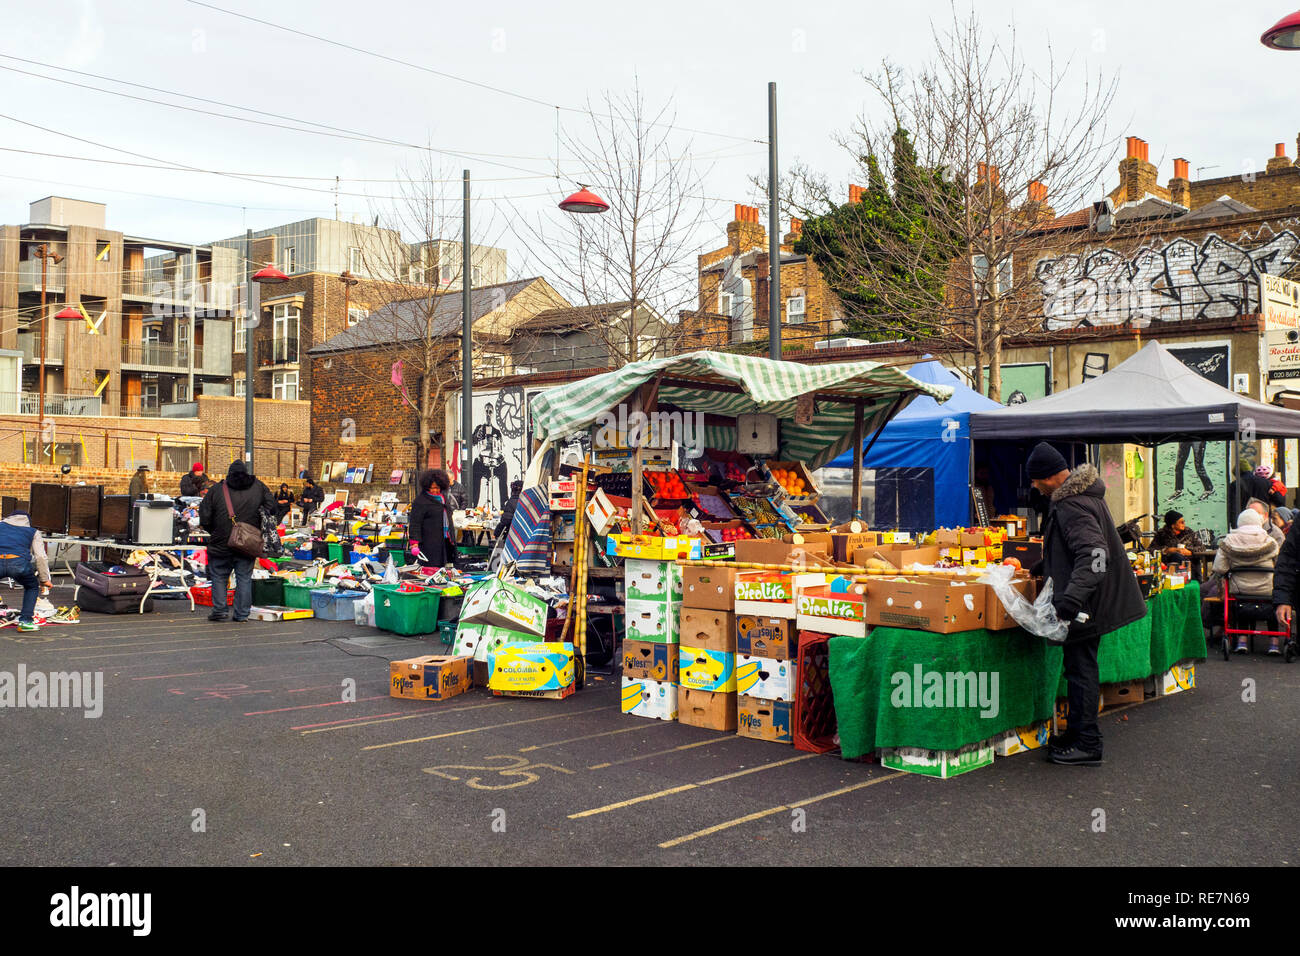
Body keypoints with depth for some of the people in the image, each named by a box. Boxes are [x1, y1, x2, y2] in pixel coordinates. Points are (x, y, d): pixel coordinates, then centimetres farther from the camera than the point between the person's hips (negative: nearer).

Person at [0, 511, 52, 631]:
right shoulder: (33, 532, 28)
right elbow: (41, 557, 18)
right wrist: (44, 579, 24)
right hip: (19, 562, 0)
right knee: (32, 587, 27)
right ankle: (25, 620, 14)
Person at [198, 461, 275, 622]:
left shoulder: (217, 489, 0)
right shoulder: (259, 488, 3)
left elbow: (204, 518, -1)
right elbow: (271, 509, 5)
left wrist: (215, 533, 14)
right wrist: (259, 530, 16)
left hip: (222, 543, -1)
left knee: (218, 577, 12)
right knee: (244, 579, 8)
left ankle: (219, 610, 7)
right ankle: (242, 613, 8)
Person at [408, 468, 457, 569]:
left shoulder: (443, 497, 15)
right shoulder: (420, 500, -9)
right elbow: (415, 522, -14)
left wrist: (452, 538, 28)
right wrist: (414, 541, -20)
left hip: (444, 541, 7)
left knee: (442, 567, 8)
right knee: (431, 568, -8)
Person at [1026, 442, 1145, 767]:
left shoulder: (1071, 507, -23)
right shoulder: (1085, 494, 10)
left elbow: (1094, 553, -33)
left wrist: (1072, 596, -42)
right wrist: (1048, 565, 32)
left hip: (1085, 604, -11)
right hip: (1092, 599, 11)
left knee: (1081, 669, -2)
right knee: (1081, 667, 18)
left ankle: (1087, 744, 5)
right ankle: (1078, 732, 29)